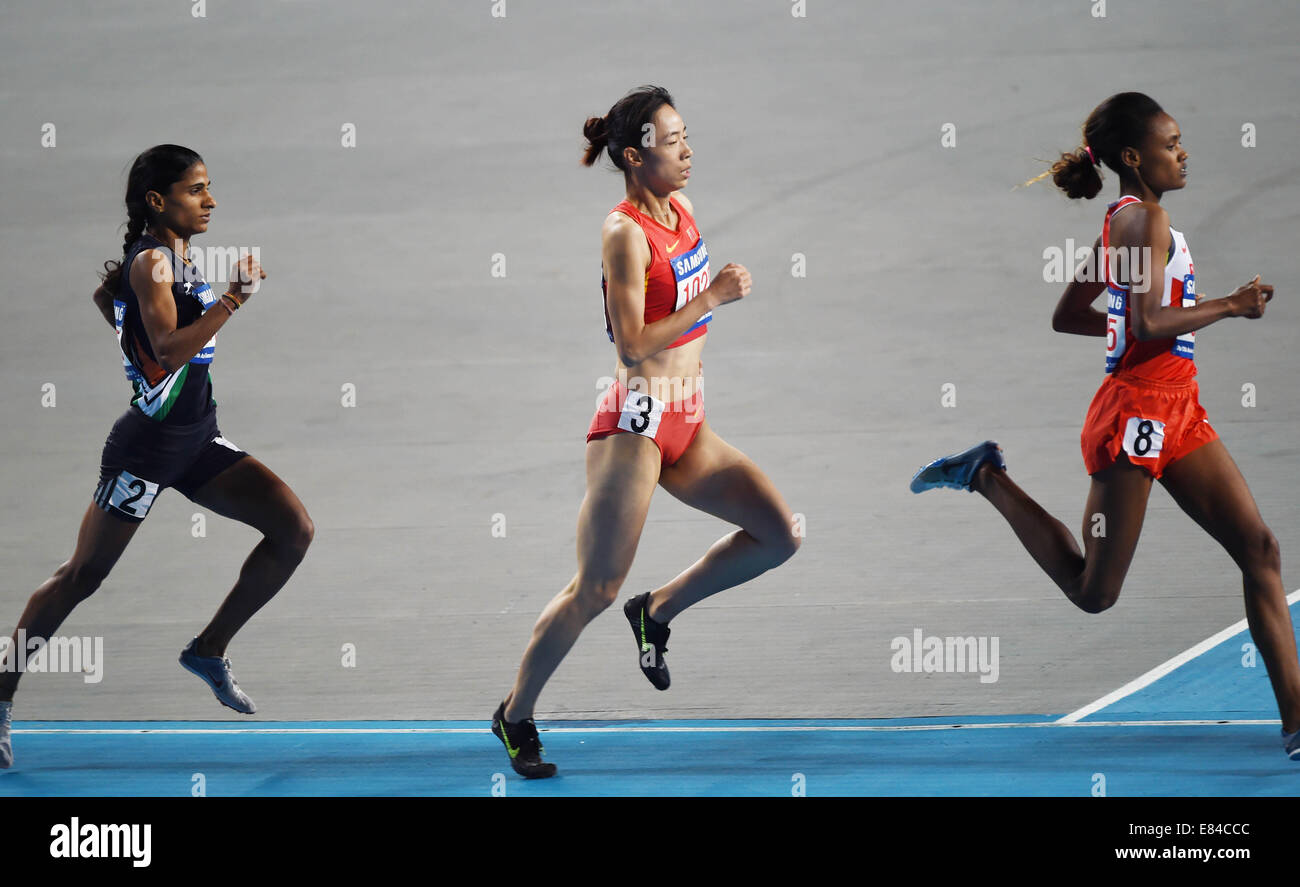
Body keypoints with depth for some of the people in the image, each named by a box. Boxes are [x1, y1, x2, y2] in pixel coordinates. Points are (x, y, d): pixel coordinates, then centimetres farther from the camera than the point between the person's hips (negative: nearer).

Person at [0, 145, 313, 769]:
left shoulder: (173, 256, 9)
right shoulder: (152, 261, -17)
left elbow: (105, 294, 27)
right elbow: (170, 350, -28)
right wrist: (235, 298, -27)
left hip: (197, 440, 8)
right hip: (149, 444, -8)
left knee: (295, 529, -2)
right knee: (82, 577, 0)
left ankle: (208, 650, 10)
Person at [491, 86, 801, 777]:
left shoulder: (680, 211, 8)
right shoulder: (625, 233, -16)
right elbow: (633, 346, -21)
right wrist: (713, 298, -22)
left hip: (687, 424, 8)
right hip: (635, 422, -8)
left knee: (778, 535, -3)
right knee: (596, 590, -8)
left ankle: (657, 612, 13)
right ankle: (515, 715, 7)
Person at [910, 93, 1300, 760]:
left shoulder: (1123, 221, 14)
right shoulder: (1143, 218, -14)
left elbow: (1067, 316, 23)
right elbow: (1149, 322, -26)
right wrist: (1231, 305, -15)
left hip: (1176, 412, 10)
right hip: (1138, 410, -10)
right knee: (1094, 592, 1)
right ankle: (988, 477, 14)